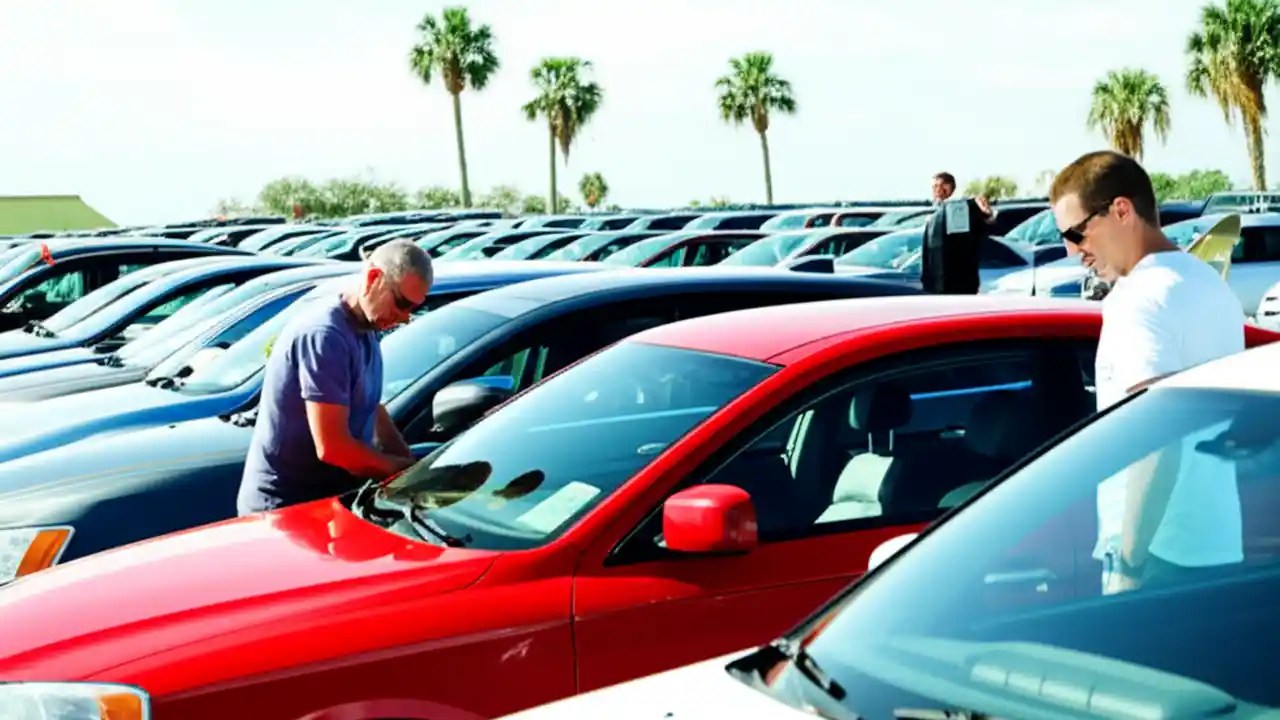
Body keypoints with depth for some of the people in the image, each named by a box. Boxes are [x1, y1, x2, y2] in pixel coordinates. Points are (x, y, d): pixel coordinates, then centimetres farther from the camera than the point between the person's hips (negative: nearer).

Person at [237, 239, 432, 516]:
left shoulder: (365, 332, 9)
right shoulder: (324, 335, -21)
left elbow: (374, 413, 18)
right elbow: (332, 447, -25)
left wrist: (411, 466, 2)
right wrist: (406, 469, -12)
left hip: (328, 497, 9)